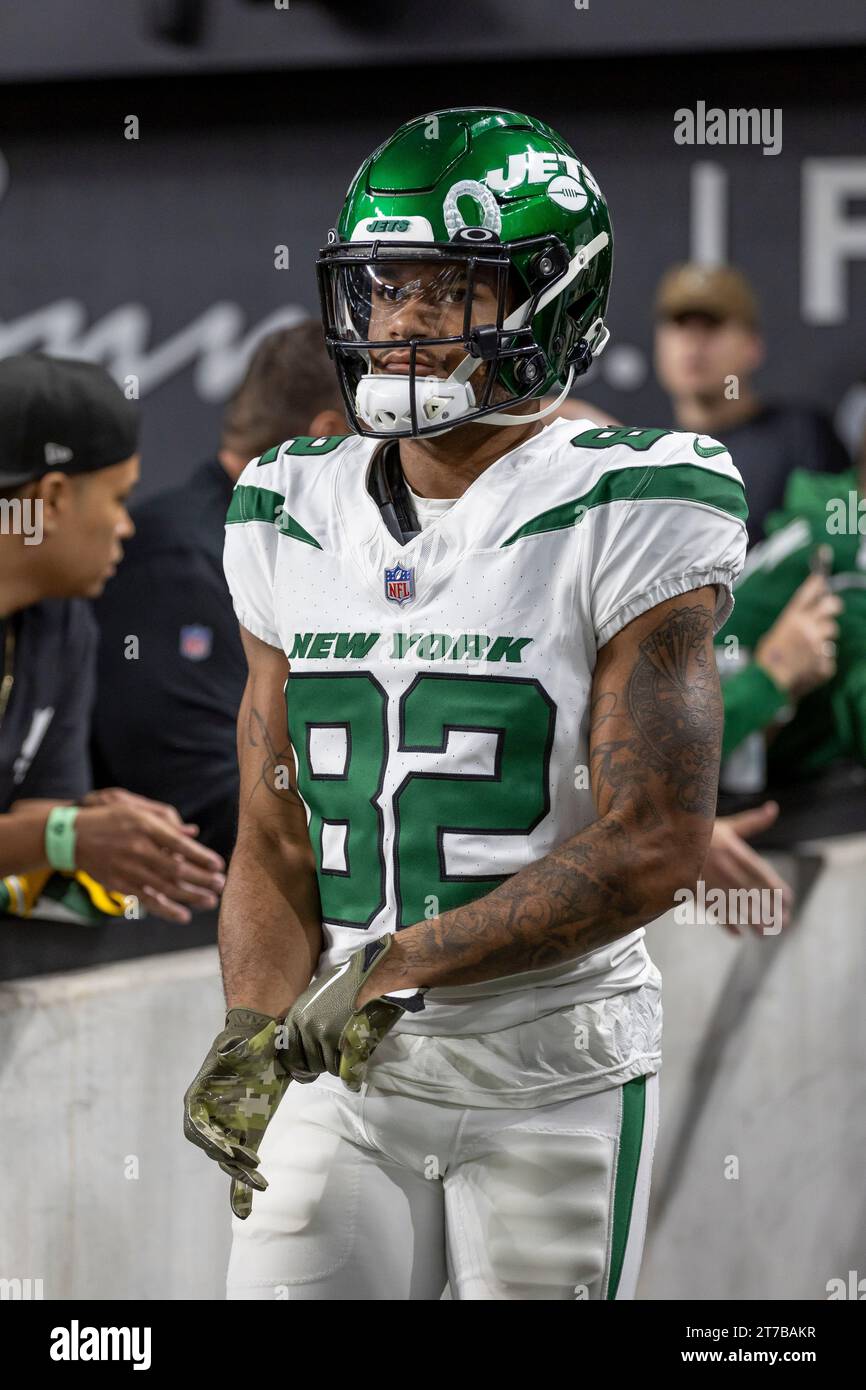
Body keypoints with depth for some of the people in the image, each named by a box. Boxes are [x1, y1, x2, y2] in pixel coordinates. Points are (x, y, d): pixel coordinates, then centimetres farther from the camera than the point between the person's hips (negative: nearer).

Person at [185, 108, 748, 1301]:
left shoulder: (621, 519, -10)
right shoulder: (292, 521, 6)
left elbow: (653, 846, -16)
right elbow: (274, 840, 8)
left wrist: (397, 966, -18)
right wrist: (255, 1038, -9)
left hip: (554, 1068, -4)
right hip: (349, 1067, 4)